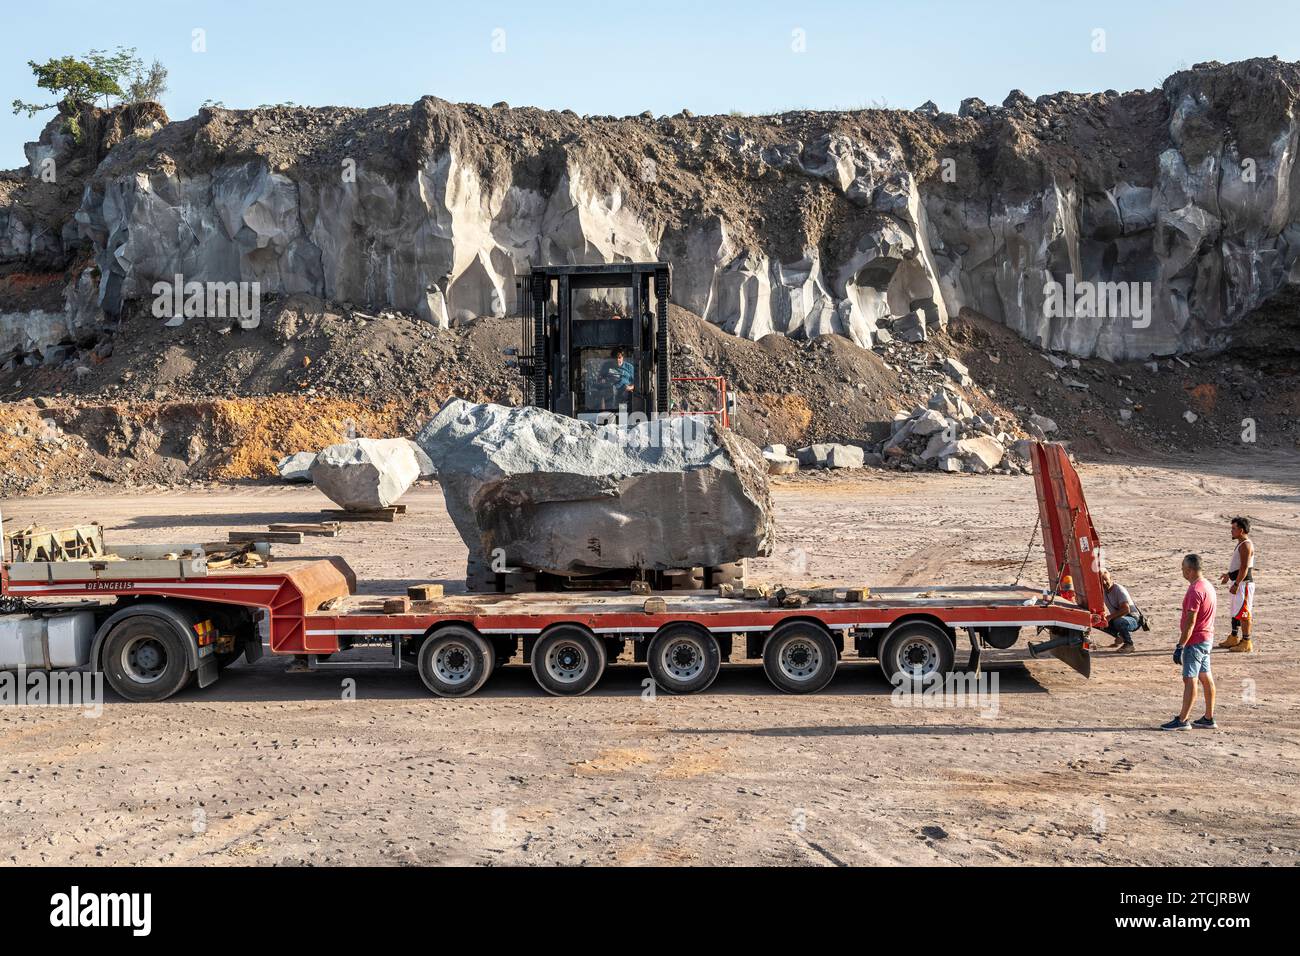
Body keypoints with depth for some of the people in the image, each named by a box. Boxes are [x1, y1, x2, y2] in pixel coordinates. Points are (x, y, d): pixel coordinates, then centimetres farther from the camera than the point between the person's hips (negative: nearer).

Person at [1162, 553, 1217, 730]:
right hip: (1207, 638, 10)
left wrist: (1180, 646, -21)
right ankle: (1209, 718, 19)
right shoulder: (1207, 586, 11)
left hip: (1195, 641, -10)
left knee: (1189, 679, -7)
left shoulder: (1195, 591, -21)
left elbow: (1190, 622, -23)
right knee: (1206, 677, 13)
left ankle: (1182, 720, -6)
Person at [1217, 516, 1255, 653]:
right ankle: (1233, 639, 29)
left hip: (1243, 583, -11)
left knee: (1243, 613, -7)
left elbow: (1244, 567, -24)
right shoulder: (1241, 544, 14)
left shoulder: (1246, 545, -19)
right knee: (1236, 611, 19)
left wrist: (1236, 584, -25)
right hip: (1238, 582, 11)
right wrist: (1228, 575, 29)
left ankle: (1246, 643, -2)